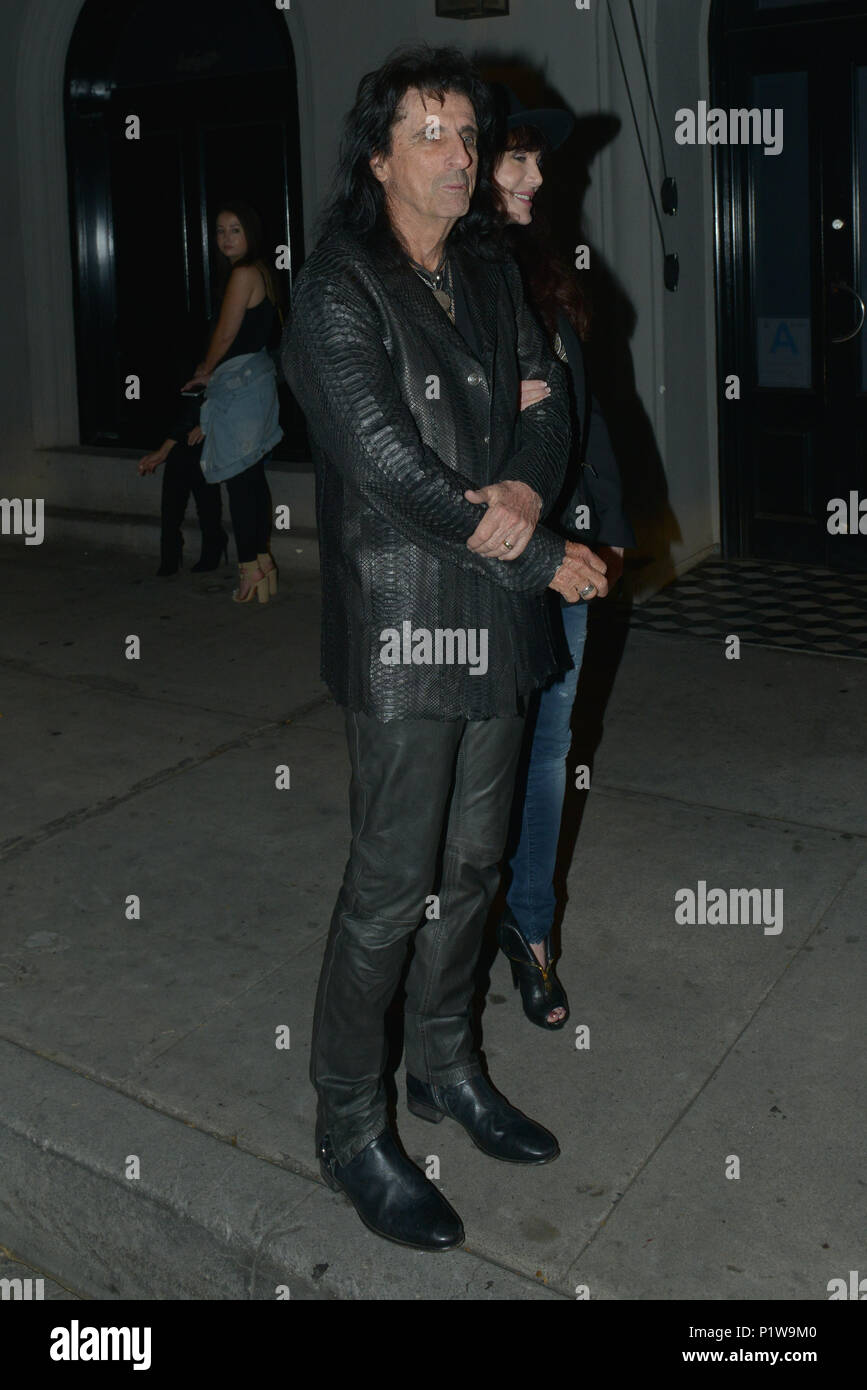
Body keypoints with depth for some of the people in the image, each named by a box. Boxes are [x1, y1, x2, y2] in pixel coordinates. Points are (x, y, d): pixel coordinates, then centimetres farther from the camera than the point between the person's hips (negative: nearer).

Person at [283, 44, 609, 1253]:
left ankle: (446, 1070, 36)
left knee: (471, 865, 16)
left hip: (494, 620, 7)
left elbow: (548, 397, 8)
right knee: (390, 890, 0)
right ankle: (350, 1129, 18)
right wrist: (544, 560, -14)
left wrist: (528, 487, -15)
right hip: (402, 629, -7)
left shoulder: (490, 272, 13)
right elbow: (395, 474, -18)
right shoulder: (338, 291, -10)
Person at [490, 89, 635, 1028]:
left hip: (562, 546, 6)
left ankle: (530, 928, 27)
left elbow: (583, 406, 16)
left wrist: (609, 525, 15)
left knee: (546, 742, 12)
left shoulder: (539, 274, 13)